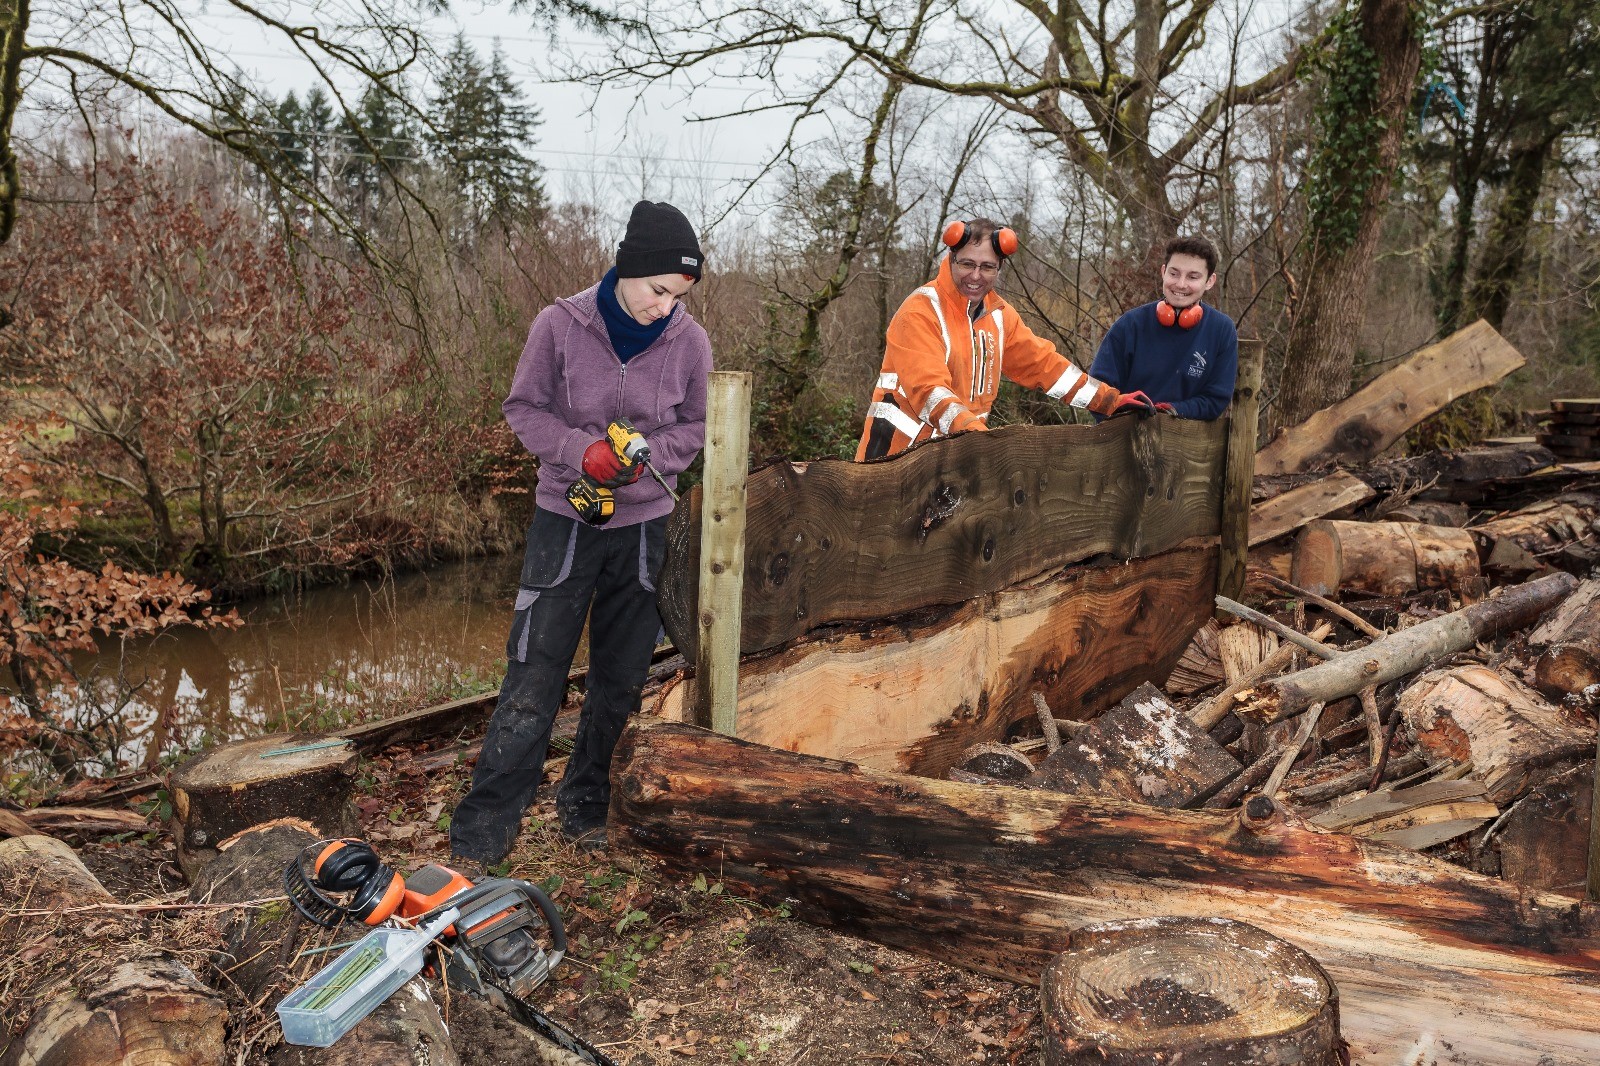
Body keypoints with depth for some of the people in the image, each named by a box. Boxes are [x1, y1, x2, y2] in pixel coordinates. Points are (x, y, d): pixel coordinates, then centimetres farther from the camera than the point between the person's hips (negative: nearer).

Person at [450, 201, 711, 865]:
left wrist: (649, 454, -14)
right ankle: (483, 833, 5)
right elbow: (524, 408, -2)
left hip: (644, 525, 3)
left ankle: (586, 810, 29)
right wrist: (581, 450, -18)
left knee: (621, 684, 11)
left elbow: (698, 427, 6)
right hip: (565, 519, -2)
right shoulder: (560, 325, -10)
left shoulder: (689, 342, -5)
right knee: (533, 680, -5)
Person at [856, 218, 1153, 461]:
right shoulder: (920, 312, -15)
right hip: (901, 451, -6)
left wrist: (1109, 400, 11)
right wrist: (976, 431, -39)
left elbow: (1042, 363, 14)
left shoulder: (999, 315, 9)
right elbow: (928, 389, -26)